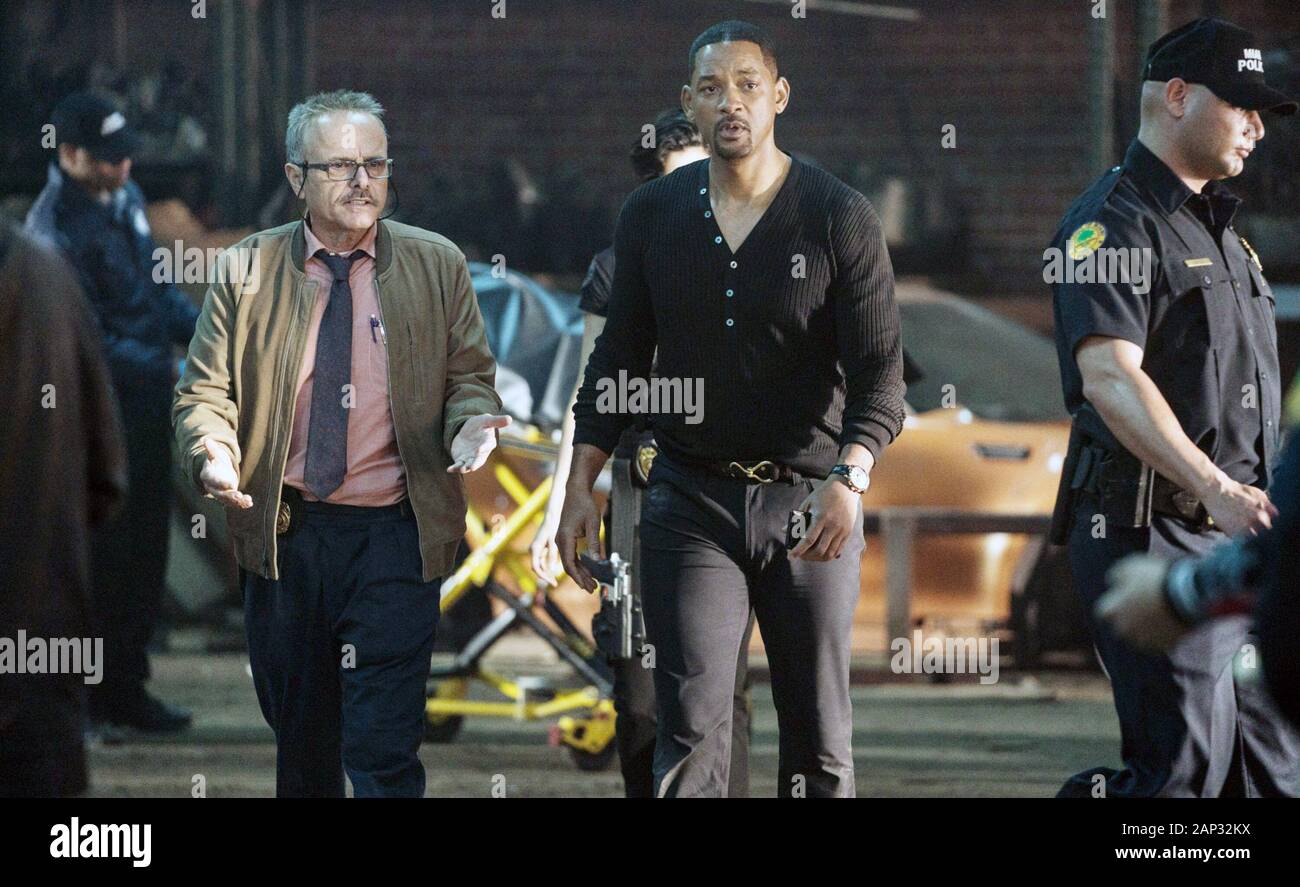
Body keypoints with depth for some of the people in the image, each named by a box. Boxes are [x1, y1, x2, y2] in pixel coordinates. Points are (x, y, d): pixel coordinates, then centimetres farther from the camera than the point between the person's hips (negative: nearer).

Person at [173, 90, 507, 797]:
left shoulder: (437, 266, 4)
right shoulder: (247, 272, 3)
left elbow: (469, 376, 9)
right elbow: (204, 392, 3)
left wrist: (470, 420, -14)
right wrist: (213, 453, -19)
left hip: (395, 538, -2)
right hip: (284, 533, 2)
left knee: (383, 752, -10)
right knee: (299, 739, 13)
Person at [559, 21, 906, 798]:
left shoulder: (841, 219, -5)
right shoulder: (653, 216, 4)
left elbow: (879, 368, -10)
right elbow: (620, 357, 11)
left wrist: (850, 477, -27)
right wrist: (582, 485, 4)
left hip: (809, 501, -1)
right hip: (691, 500, 1)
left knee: (818, 741, 7)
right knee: (691, 733, -10)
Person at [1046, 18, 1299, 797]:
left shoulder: (1219, 228, 22)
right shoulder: (1112, 223, -9)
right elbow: (1109, 378, -22)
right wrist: (1216, 489, -32)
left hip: (1235, 540, 9)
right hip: (1150, 531, -9)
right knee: (1185, 770, -15)